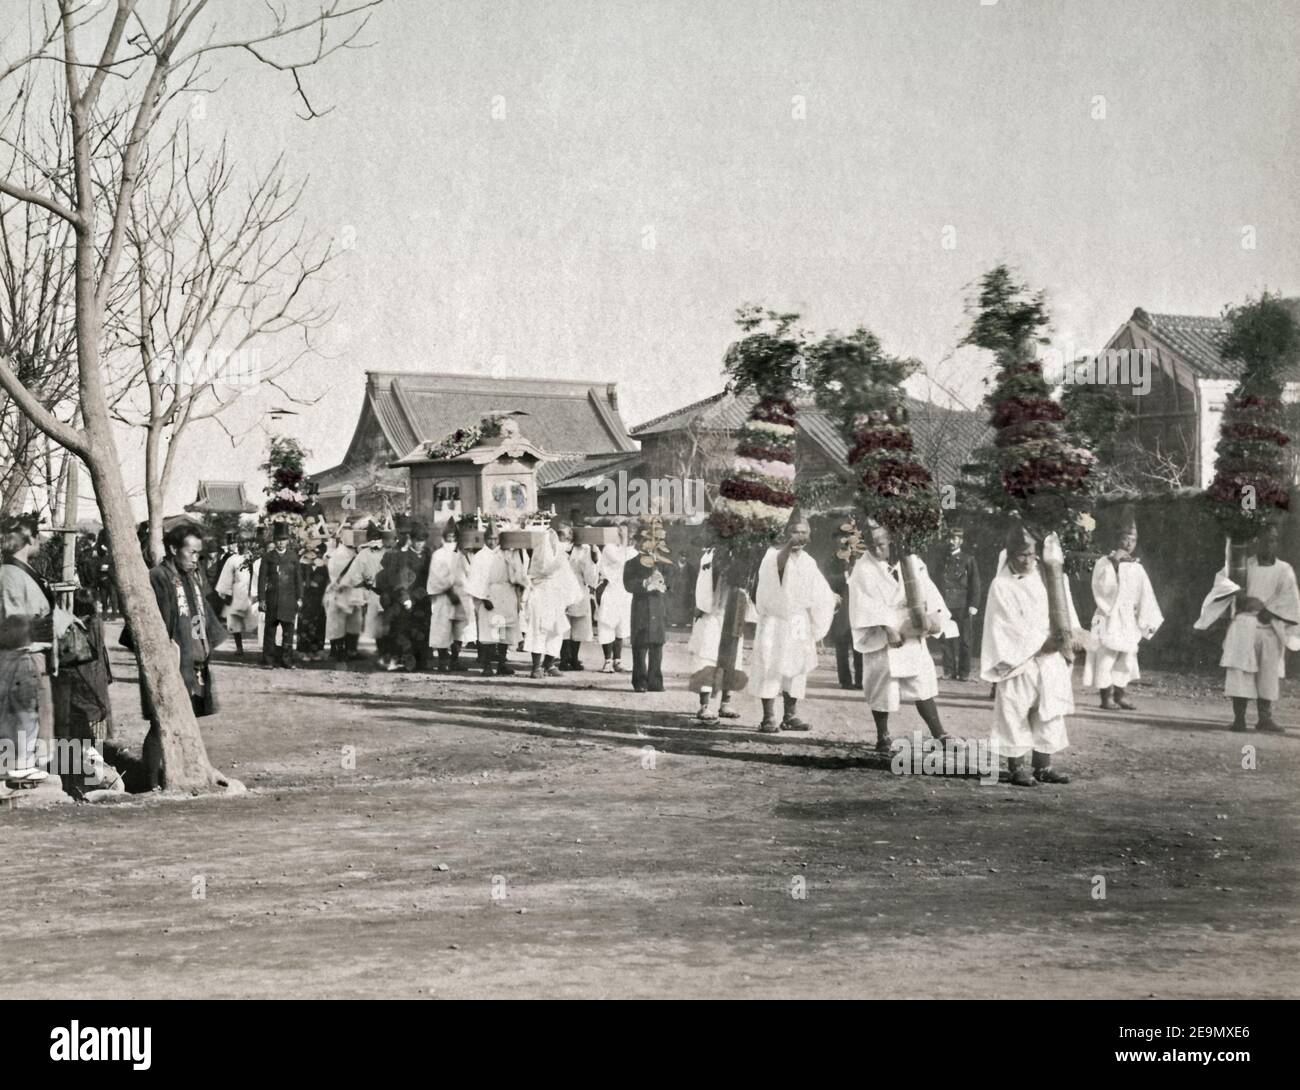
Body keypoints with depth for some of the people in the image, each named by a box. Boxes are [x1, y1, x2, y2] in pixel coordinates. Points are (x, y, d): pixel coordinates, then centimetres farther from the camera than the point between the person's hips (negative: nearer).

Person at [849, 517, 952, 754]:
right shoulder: (864, 569, -8)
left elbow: (926, 588, -5)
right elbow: (870, 603, -16)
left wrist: (933, 615, -21)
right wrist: (888, 629, -24)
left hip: (911, 634, 3)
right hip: (882, 637, -3)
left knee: (922, 684, 4)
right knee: (883, 687, 3)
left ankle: (939, 735, 5)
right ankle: (882, 737, 17)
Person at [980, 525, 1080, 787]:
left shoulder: (1044, 578, 8)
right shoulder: (1001, 586, -6)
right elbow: (1011, 625, -11)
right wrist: (1041, 644, -15)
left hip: (1049, 659, 5)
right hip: (1019, 661, -5)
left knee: (1049, 712, 6)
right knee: (1017, 713, -3)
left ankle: (1043, 766, 13)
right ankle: (1017, 766, 4)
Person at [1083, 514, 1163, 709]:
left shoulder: (1137, 568, 10)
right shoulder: (1104, 563, -3)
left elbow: (1146, 596, 10)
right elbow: (1102, 588, -17)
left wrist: (1147, 622, 4)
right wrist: (1114, 564, -21)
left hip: (1129, 620, 4)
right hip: (1109, 618, -4)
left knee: (1127, 657, 3)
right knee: (1107, 655, -9)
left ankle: (1119, 694, 11)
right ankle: (1106, 696, -3)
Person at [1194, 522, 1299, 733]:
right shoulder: (1243, 565, 7)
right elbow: (1222, 579, -6)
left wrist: (1268, 610, -16)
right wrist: (1240, 595, -21)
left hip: (1270, 629, 1)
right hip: (1243, 625, -1)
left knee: (1269, 673, -1)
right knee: (1240, 670, -9)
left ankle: (1265, 717, 4)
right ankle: (1239, 718, -10)